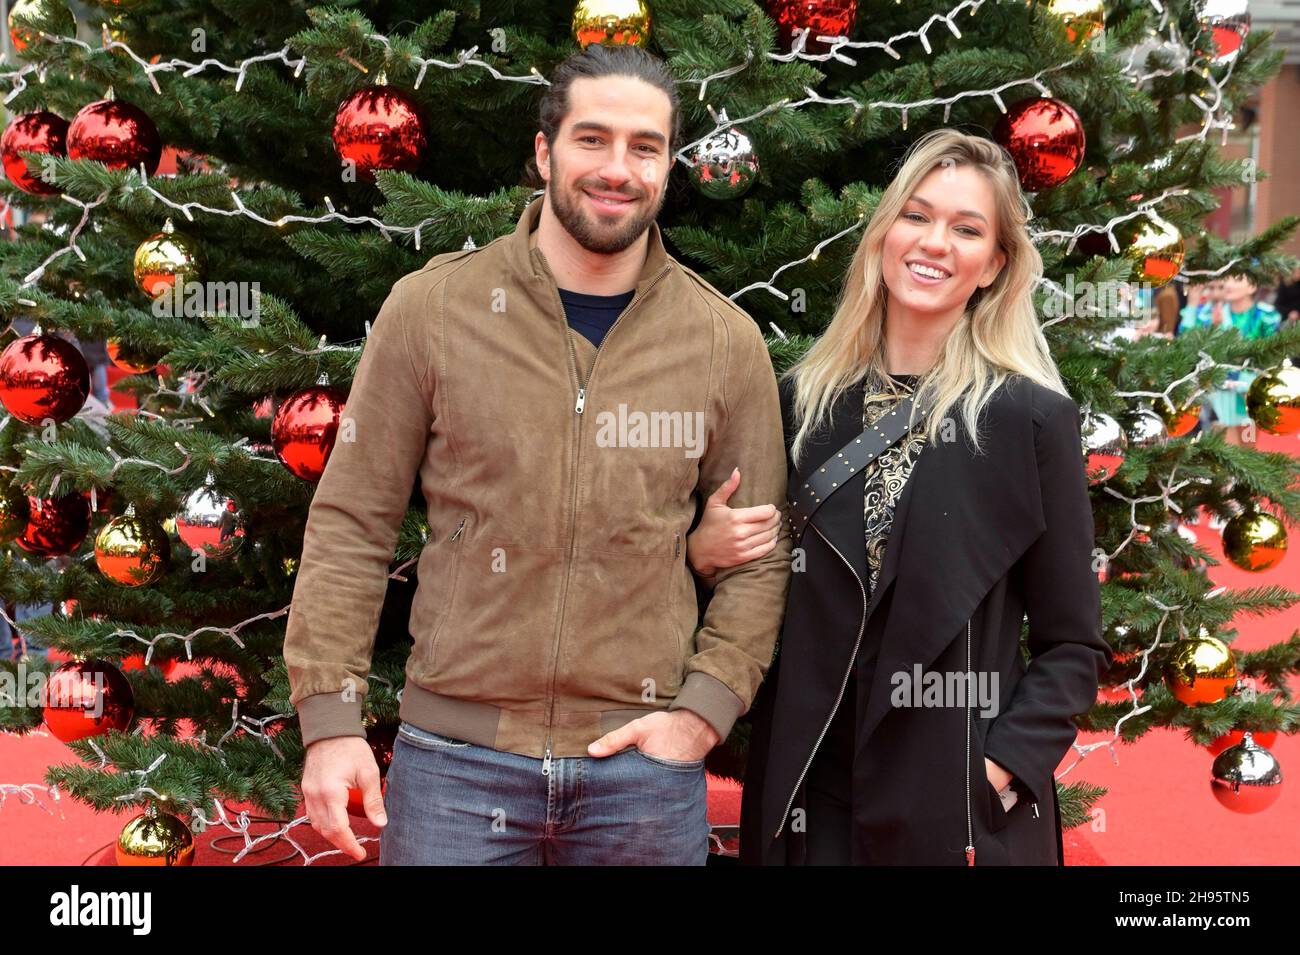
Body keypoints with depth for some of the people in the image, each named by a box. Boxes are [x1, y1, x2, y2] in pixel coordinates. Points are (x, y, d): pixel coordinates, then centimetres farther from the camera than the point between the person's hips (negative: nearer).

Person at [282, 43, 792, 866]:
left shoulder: (727, 343, 3)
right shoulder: (431, 308, -2)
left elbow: (759, 558, 7)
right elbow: (353, 523, 0)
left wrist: (704, 711, -3)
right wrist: (331, 717, -5)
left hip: (643, 766, 1)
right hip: (455, 758, -1)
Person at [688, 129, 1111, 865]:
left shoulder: (1033, 418, -6)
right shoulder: (803, 398, 3)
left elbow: (1073, 647, -2)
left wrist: (1003, 767, -13)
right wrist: (705, 552, -5)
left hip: (963, 810, -3)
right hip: (807, 795, 3)